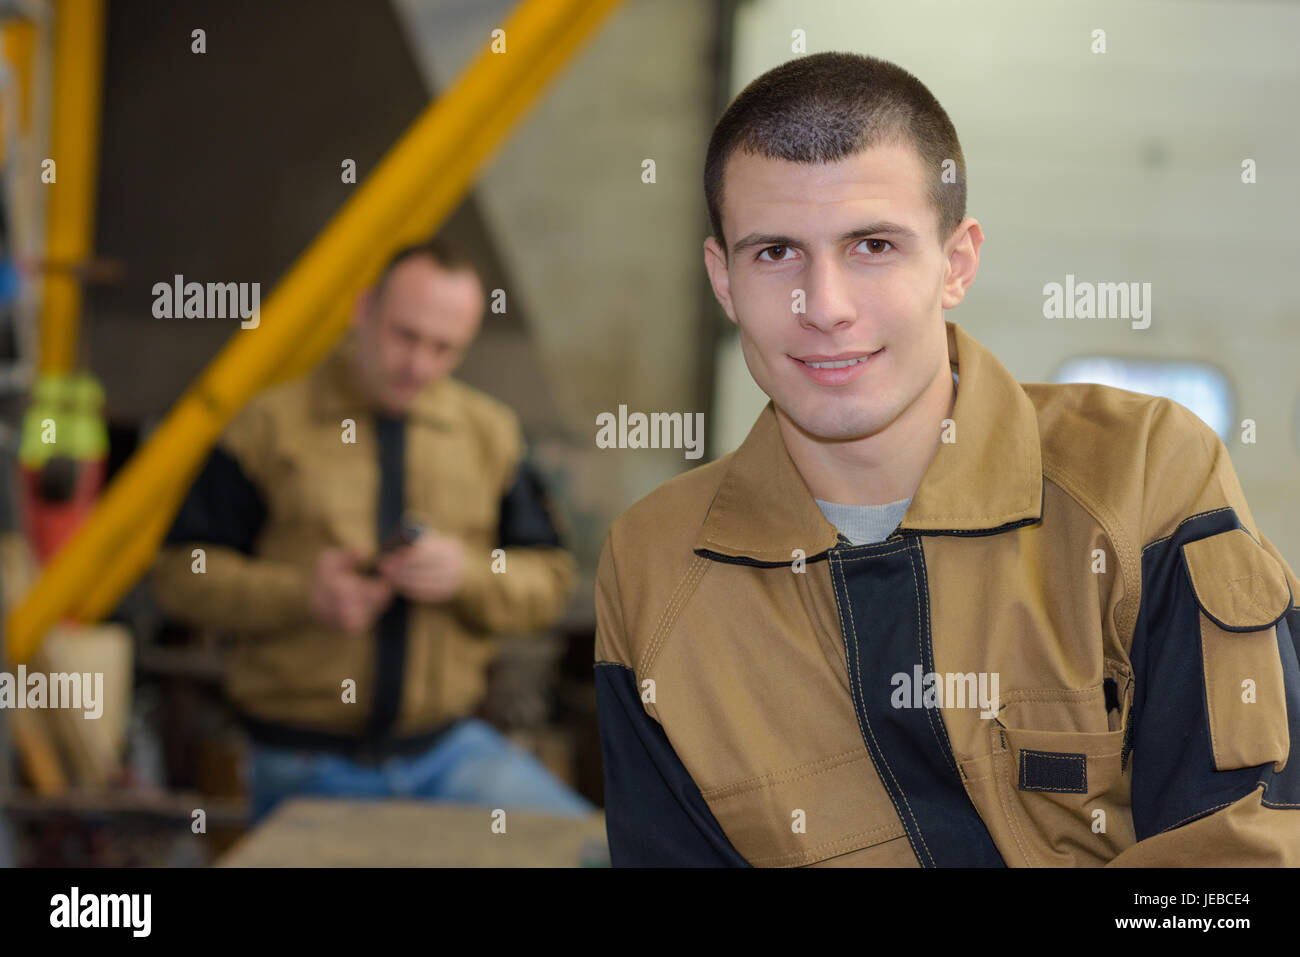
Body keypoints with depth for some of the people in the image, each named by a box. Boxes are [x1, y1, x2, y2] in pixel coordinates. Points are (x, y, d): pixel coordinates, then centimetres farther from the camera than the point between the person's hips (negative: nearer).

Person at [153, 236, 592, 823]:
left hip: (448, 751, 2)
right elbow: (181, 573, -2)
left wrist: (468, 574, -13)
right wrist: (299, 593, -18)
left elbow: (549, 582, 8)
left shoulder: (490, 433, 9)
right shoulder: (270, 425, 0)